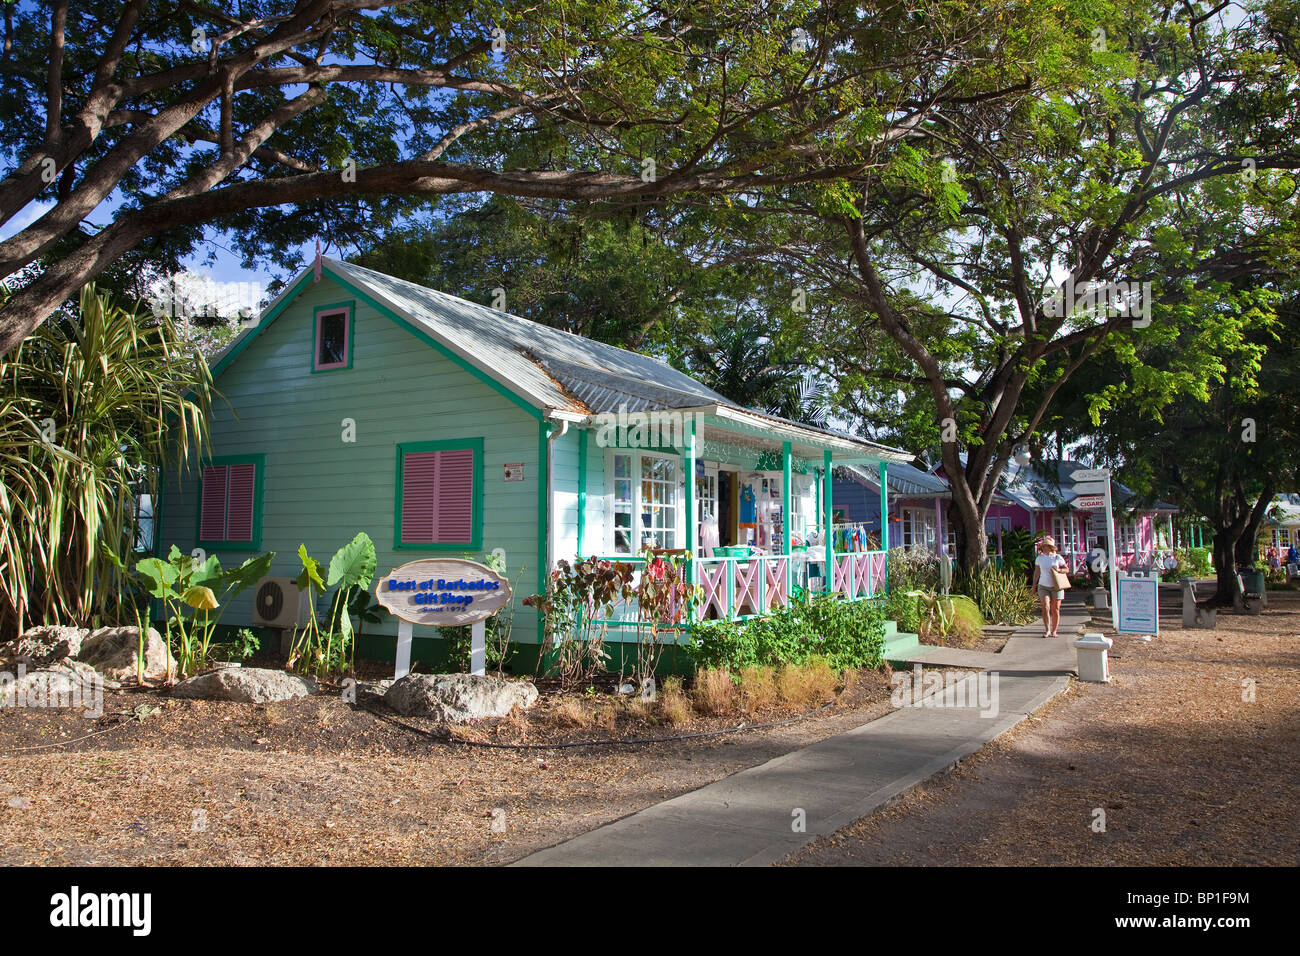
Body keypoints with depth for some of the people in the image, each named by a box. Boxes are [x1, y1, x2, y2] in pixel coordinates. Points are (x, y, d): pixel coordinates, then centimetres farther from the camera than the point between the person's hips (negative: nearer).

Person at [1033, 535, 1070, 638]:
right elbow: (1036, 572, 11)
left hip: (1056, 587, -1)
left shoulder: (1058, 557, -2)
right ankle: (1047, 630, -5)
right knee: (1046, 607, -13)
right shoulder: (1039, 558, 3)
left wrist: (1059, 569, -21)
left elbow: (1067, 569, -1)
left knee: (1055, 609, 3)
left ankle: (1054, 631, 13)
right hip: (1043, 587, 1)